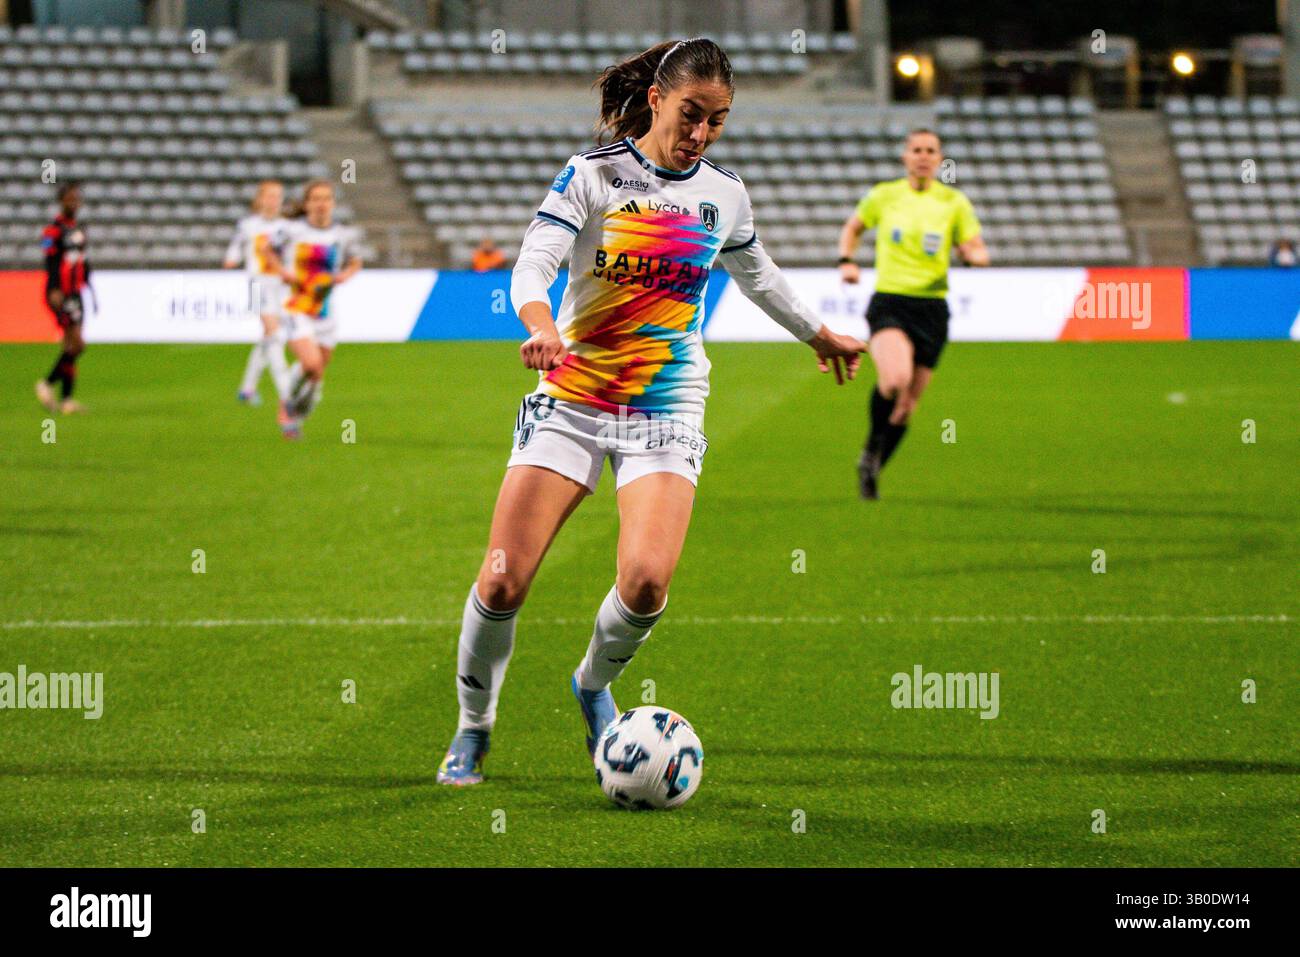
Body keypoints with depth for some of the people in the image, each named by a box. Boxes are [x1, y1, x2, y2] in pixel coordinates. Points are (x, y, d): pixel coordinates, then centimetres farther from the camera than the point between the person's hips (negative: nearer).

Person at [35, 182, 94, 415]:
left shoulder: (79, 230, 16)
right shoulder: (54, 230, -10)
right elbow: (51, 263, -17)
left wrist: (90, 290, 21)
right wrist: (54, 290, -26)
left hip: (75, 295, 8)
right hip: (61, 296, -8)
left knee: (70, 347, 6)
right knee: (77, 345, -14)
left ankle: (65, 399, 8)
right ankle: (47, 384, -2)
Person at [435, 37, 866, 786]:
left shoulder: (724, 195, 8)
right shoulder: (594, 175, -4)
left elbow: (758, 275, 28)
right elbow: (532, 265, -16)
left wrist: (820, 335, 41)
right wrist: (542, 324, -38)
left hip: (668, 411, 2)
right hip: (571, 400, -2)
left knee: (646, 581, -21)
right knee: (503, 583, -11)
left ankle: (595, 684, 12)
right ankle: (473, 729, 13)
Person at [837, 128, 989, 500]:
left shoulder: (954, 202, 4)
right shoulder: (884, 196, 4)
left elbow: (979, 251, 6)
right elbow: (852, 227, 22)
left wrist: (973, 253, -18)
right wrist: (846, 261, 4)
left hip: (931, 308, 2)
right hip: (889, 304, -2)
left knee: (907, 405, 7)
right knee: (896, 378, -30)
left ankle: (872, 470, 29)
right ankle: (872, 446, -4)